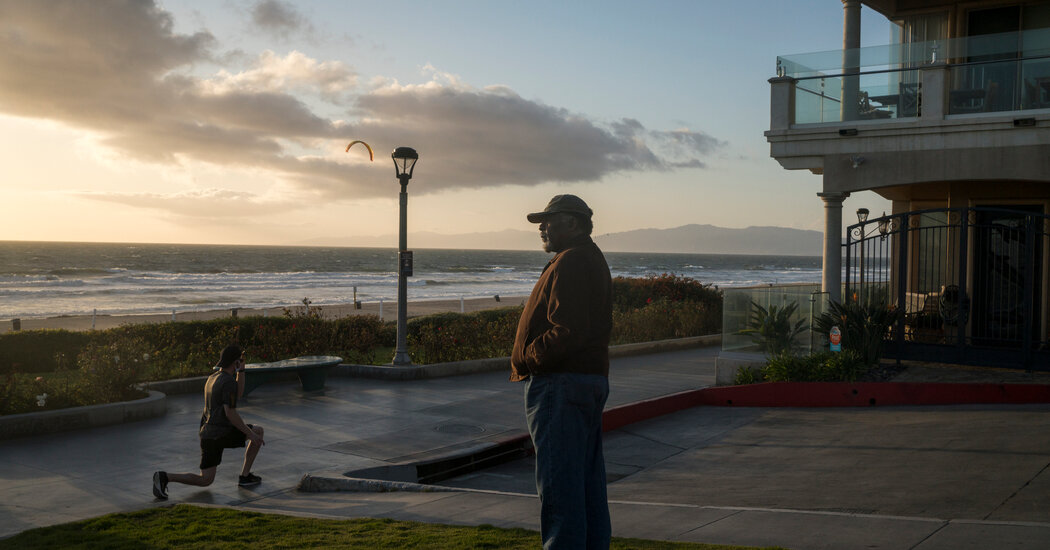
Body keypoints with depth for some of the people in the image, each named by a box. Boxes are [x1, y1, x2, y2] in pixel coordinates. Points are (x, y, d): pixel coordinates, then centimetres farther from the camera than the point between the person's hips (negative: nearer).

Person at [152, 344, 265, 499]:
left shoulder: (212, 378, 14)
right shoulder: (229, 381, -17)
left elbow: (239, 395, 24)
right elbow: (230, 414, -23)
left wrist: (241, 369, 14)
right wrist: (250, 434, -15)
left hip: (206, 433, 8)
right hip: (222, 433, -8)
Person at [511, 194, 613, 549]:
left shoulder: (570, 263, -15)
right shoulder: (592, 260, 19)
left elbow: (568, 331, -24)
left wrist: (527, 359, -12)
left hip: (560, 385, -11)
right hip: (592, 378, 11)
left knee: (559, 483, -7)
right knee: (588, 478, 15)